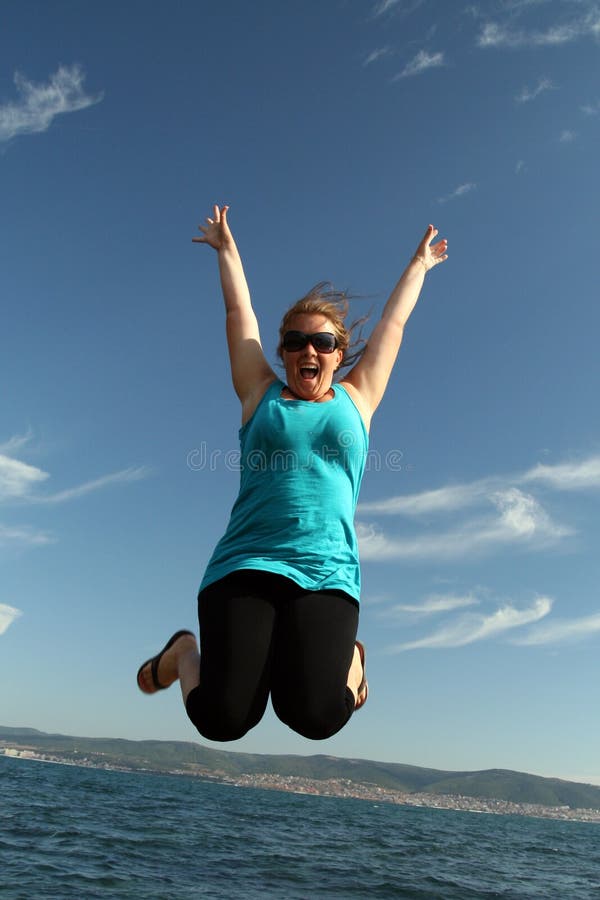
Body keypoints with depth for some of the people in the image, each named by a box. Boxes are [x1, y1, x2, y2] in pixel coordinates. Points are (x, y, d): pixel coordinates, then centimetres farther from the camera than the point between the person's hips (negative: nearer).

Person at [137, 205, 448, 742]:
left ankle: (348, 657, 16)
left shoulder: (356, 399, 14)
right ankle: (184, 653, 21)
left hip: (327, 576, 0)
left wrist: (419, 264, 38)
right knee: (222, 718, -14)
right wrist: (227, 250, 38)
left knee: (313, 716, -19)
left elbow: (394, 322, 26)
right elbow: (240, 314, 24)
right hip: (244, 569, 0)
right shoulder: (262, 395, 13)